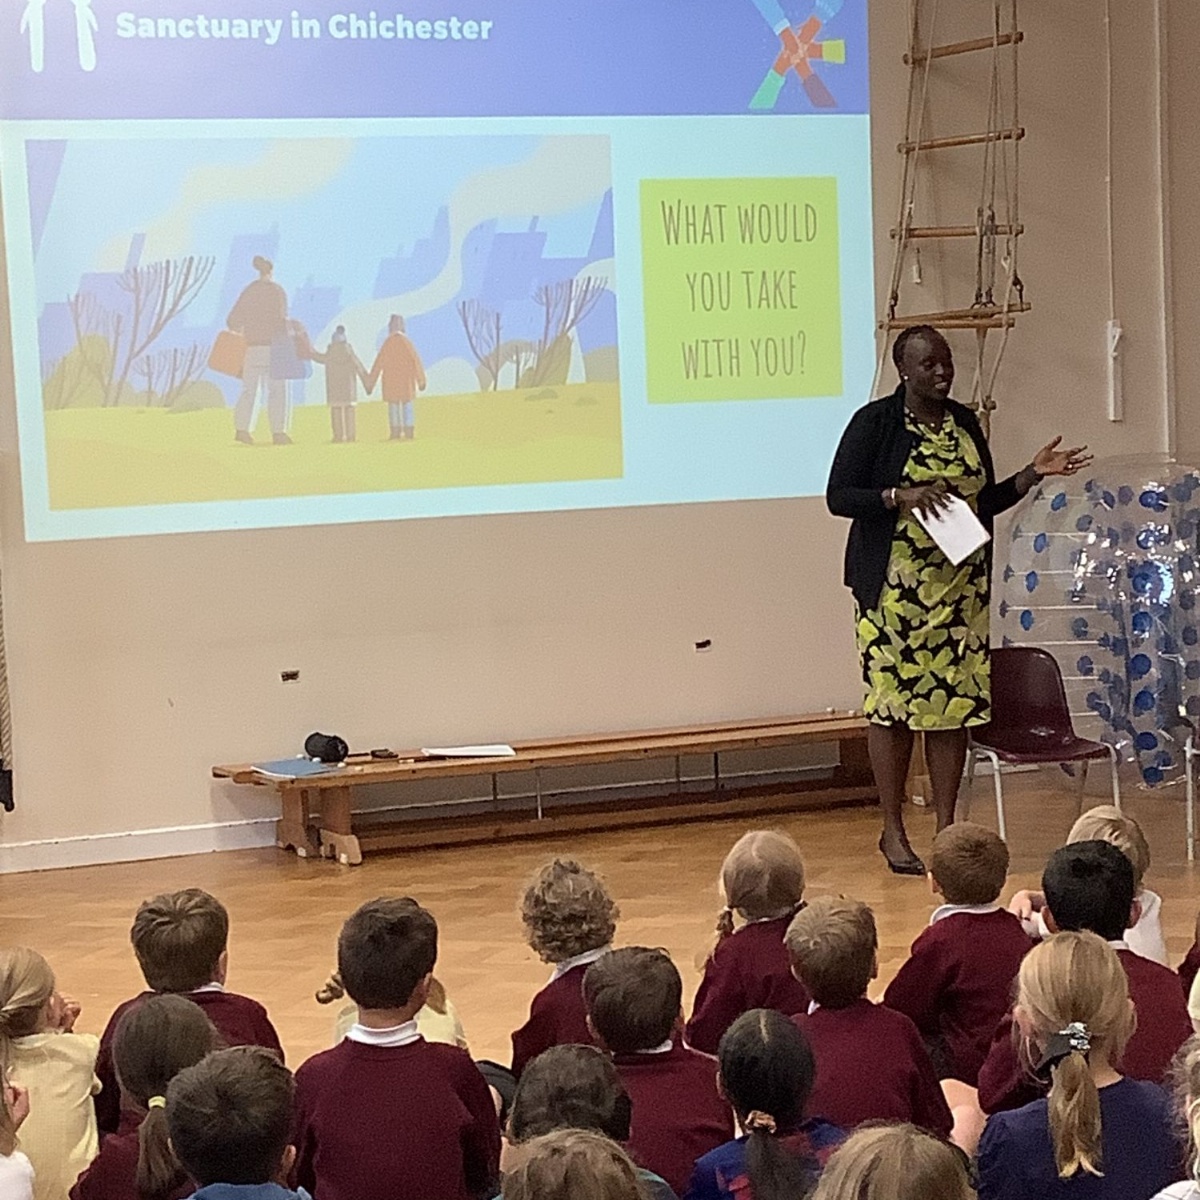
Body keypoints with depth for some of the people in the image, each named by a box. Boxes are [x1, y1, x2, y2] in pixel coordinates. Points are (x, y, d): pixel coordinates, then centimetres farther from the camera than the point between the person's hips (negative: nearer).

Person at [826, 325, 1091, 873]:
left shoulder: (965, 423, 12)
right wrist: (902, 496, -21)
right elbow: (838, 496, -8)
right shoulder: (875, 422, -5)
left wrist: (1032, 474, 5)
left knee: (954, 704, 3)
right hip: (895, 587, -5)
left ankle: (946, 827, 11)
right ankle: (893, 831, 9)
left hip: (959, 588, 5)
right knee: (893, 703, -1)